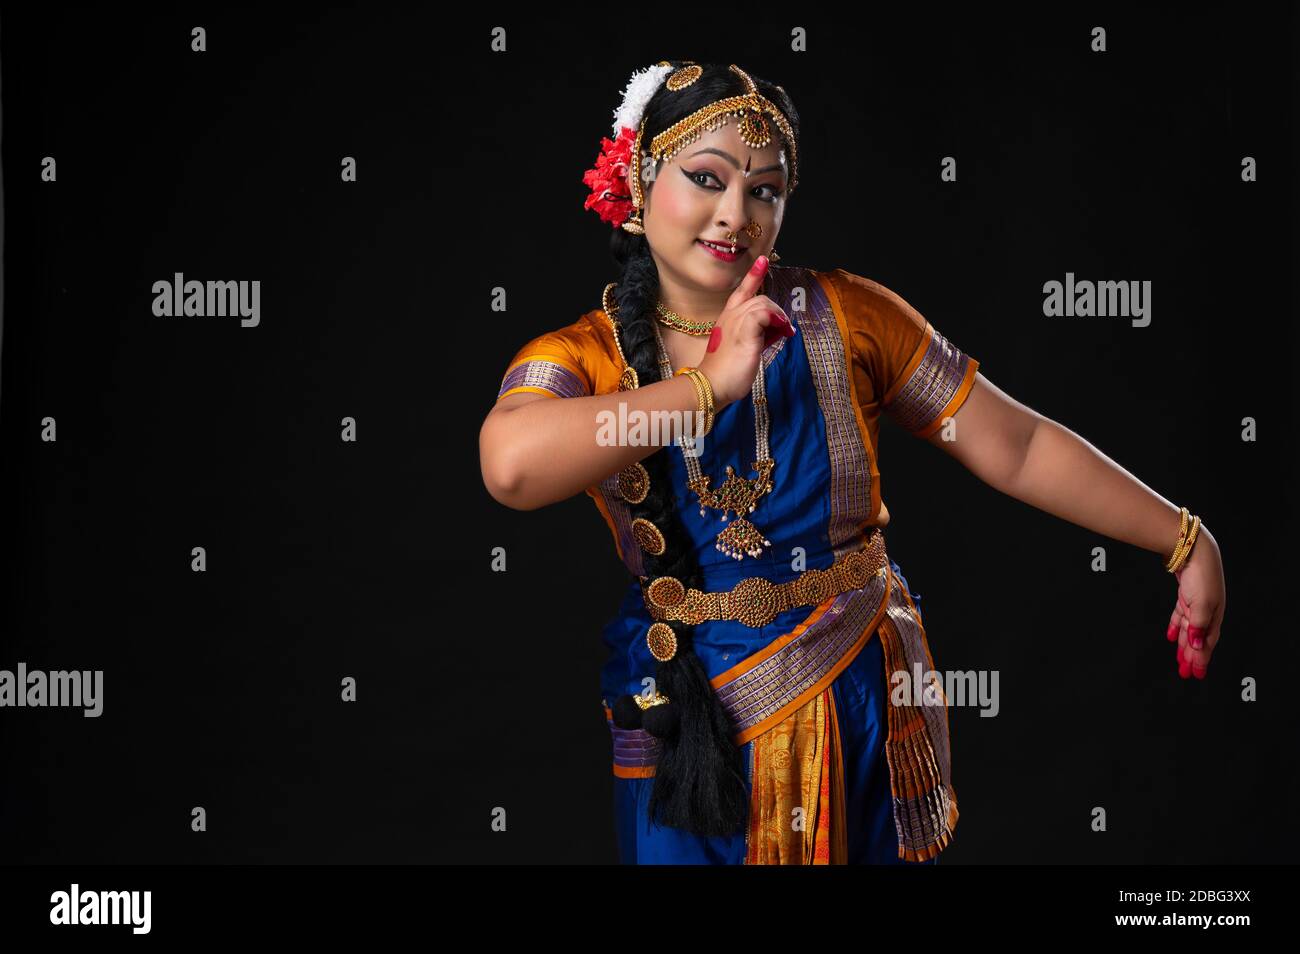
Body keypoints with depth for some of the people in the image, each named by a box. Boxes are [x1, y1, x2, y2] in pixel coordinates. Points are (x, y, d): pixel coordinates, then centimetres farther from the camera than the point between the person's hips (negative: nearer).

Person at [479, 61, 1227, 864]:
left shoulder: (844, 316, -6)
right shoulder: (577, 360, -8)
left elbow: (1019, 449, -3)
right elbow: (513, 466, -31)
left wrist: (1185, 541, -8)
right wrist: (712, 382, -27)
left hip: (866, 711, 1)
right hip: (689, 737, -1)